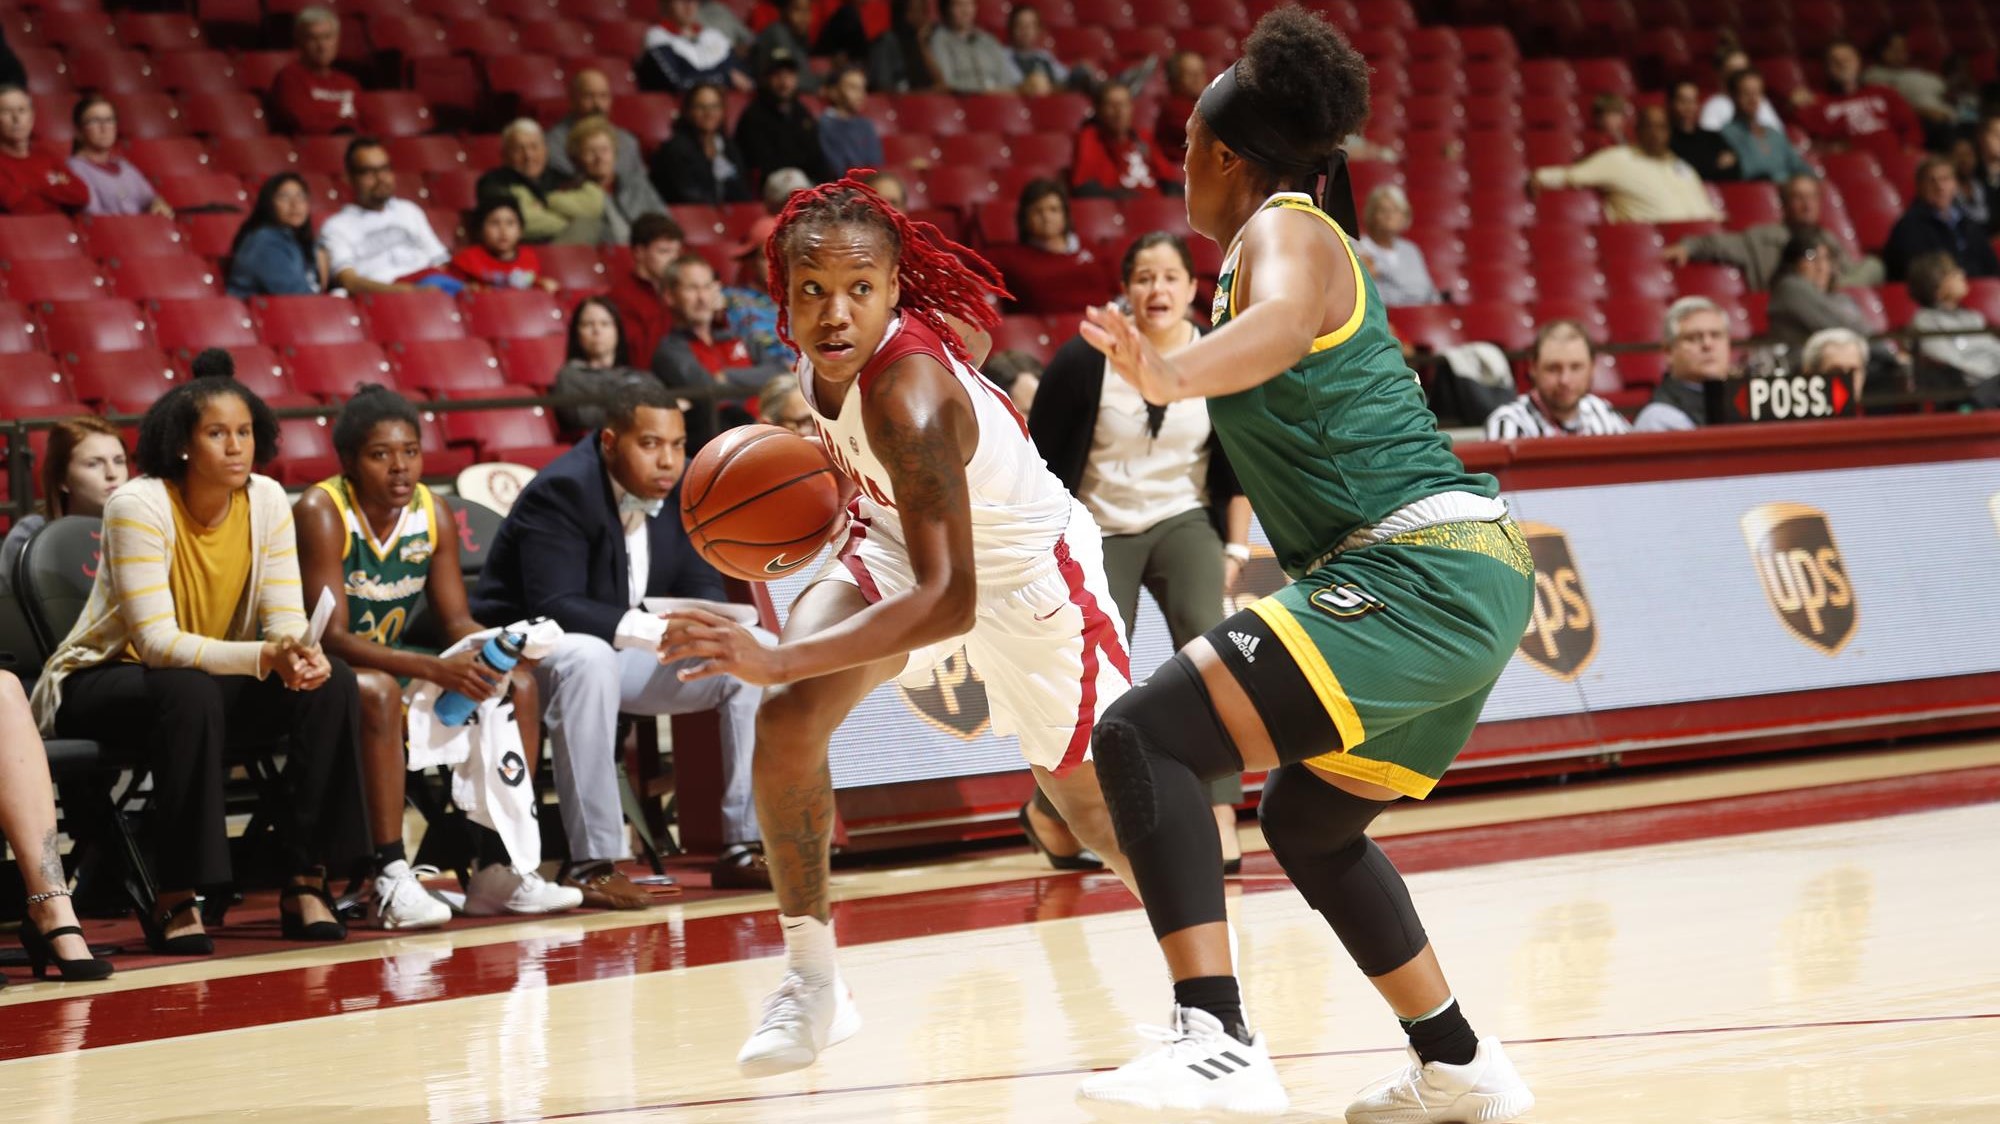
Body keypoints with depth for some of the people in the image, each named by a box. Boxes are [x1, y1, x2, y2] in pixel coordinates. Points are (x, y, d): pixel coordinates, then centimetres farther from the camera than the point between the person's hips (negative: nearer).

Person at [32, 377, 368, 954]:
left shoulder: (267, 501, -6)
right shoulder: (139, 506, -23)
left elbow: (287, 619, -7)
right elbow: (156, 641, -29)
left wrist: (304, 654, -33)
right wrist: (264, 657, -42)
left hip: (212, 675, 5)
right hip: (102, 683, -5)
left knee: (332, 682, -20)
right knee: (190, 693, -39)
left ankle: (306, 880, -18)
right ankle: (175, 900, -31)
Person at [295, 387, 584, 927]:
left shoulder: (435, 514, -1)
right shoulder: (321, 513, -21)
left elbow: (456, 621, 3)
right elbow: (332, 638, -27)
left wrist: (487, 650, -23)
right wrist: (435, 670, -38)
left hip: (391, 660, 7)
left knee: (515, 684, -8)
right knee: (377, 691, -38)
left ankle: (497, 868, -9)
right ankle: (391, 879, -38)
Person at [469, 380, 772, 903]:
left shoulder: (687, 487, -1)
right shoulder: (561, 492, -22)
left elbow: (703, 586, 1)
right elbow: (555, 606, -30)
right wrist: (647, 628, -43)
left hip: (633, 649, 7)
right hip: (534, 653, -7)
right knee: (589, 659, -41)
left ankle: (746, 848, -5)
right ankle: (591, 862, -39)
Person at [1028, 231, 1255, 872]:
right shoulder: (1085, 361, -14)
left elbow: (1237, 466, 5)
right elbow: (1038, 463, -7)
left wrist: (1235, 548, 2)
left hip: (1185, 523, 2)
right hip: (1101, 530, -2)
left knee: (1205, 640, -23)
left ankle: (1220, 820, -26)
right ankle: (1045, 812, 23)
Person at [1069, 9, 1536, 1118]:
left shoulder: (1283, 231, -7)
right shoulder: (1306, 236, 22)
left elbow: (1285, 322, -32)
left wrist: (1172, 375, -50)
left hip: (1415, 571, -11)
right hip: (1470, 572, 11)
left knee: (1142, 736, -18)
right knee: (1306, 822, 28)